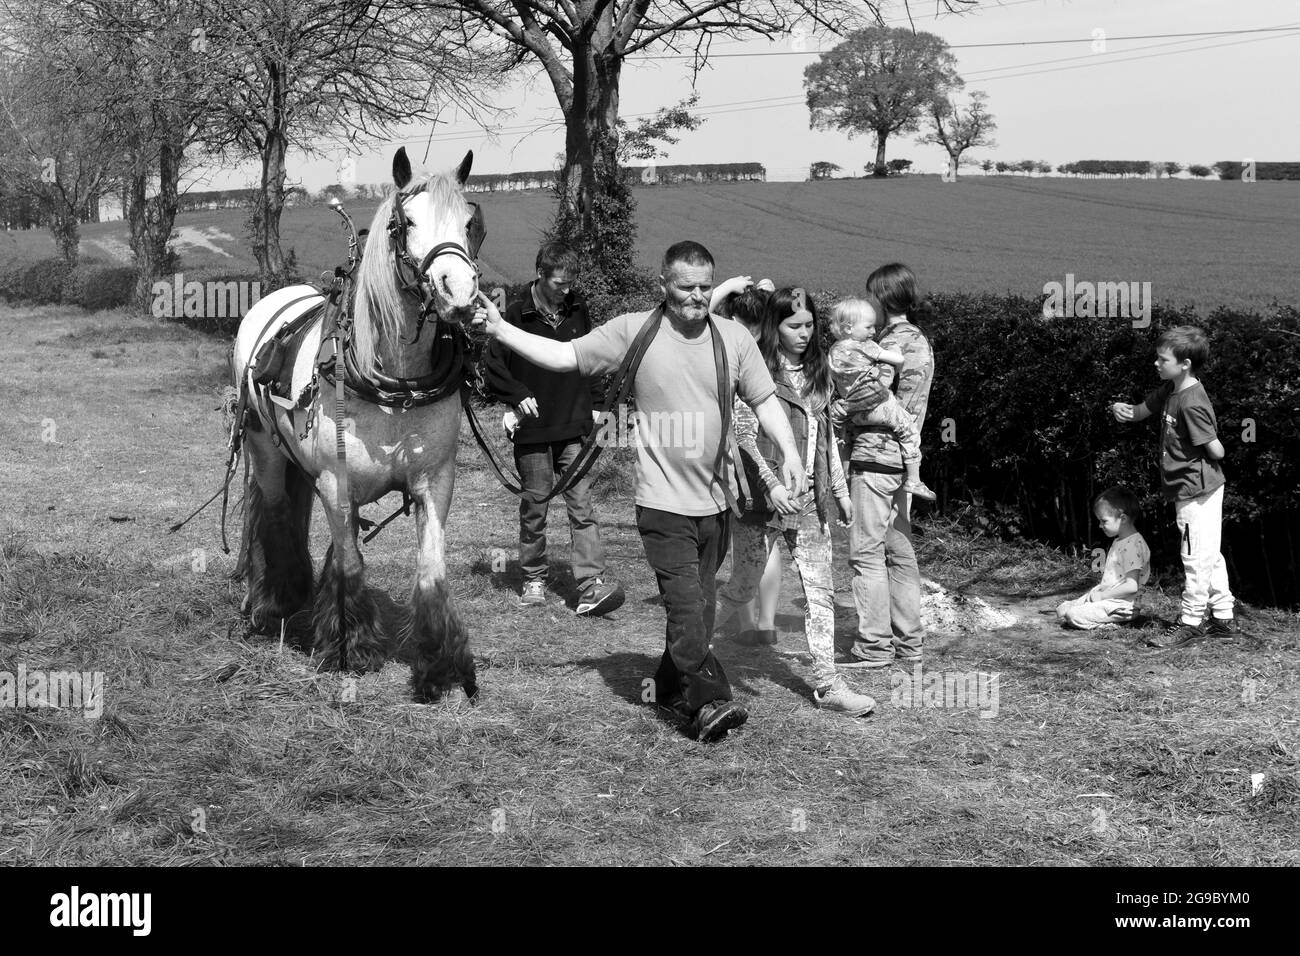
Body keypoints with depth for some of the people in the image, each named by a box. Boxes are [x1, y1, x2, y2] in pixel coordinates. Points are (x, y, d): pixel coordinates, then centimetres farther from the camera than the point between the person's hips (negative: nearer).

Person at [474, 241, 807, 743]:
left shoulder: (733, 339, 4)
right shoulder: (633, 331, -2)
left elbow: (764, 399, 6)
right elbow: (564, 356, 0)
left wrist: (789, 453, -8)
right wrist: (500, 329, -8)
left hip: (715, 498, 4)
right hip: (663, 499, -4)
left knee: (698, 603, 13)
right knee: (686, 602, -13)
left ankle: (671, 685, 31)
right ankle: (709, 700, -11)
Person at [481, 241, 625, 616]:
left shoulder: (578, 310, 6)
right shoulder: (517, 314, -6)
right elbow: (491, 366, -1)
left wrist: (594, 403, 11)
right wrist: (518, 396, -12)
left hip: (574, 428, 2)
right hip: (532, 430, -2)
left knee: (582, 507, -6)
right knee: (534, 508, 9)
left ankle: (591, 585, -13)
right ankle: (533, 580, 23)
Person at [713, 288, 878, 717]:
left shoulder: (817, 373, 12)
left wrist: (841, 491, 17)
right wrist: (771, 484, -22)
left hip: (809, 500, 6)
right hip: (763, 499, -5)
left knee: (820, 591, 2)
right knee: (742, 588, 5)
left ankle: (827, 683, 5)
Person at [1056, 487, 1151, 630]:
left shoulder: (1133, 545, -19)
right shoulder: (1119, 541, 15)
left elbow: (1131, 586, -25)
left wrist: (1102, 595, -18)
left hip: (1119, 606, -10)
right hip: (1102, 596, 10)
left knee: (1073, 615, -24)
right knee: (1062, 609, 6)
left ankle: (1107, 625, -11)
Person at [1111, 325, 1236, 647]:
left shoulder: (1191, 403, -21)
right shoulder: (1169, 391, 6)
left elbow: (1216, 450, -20)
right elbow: (1140, 411, 17)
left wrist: (1196, 460, -1)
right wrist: (1121, 409, -4)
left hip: (1196, 490, -10)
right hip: (1201, 487, 10)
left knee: (1196, 559, -1)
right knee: (1210, 557, 15)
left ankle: (1190, 623, 7)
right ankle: (1223, 619, 23)